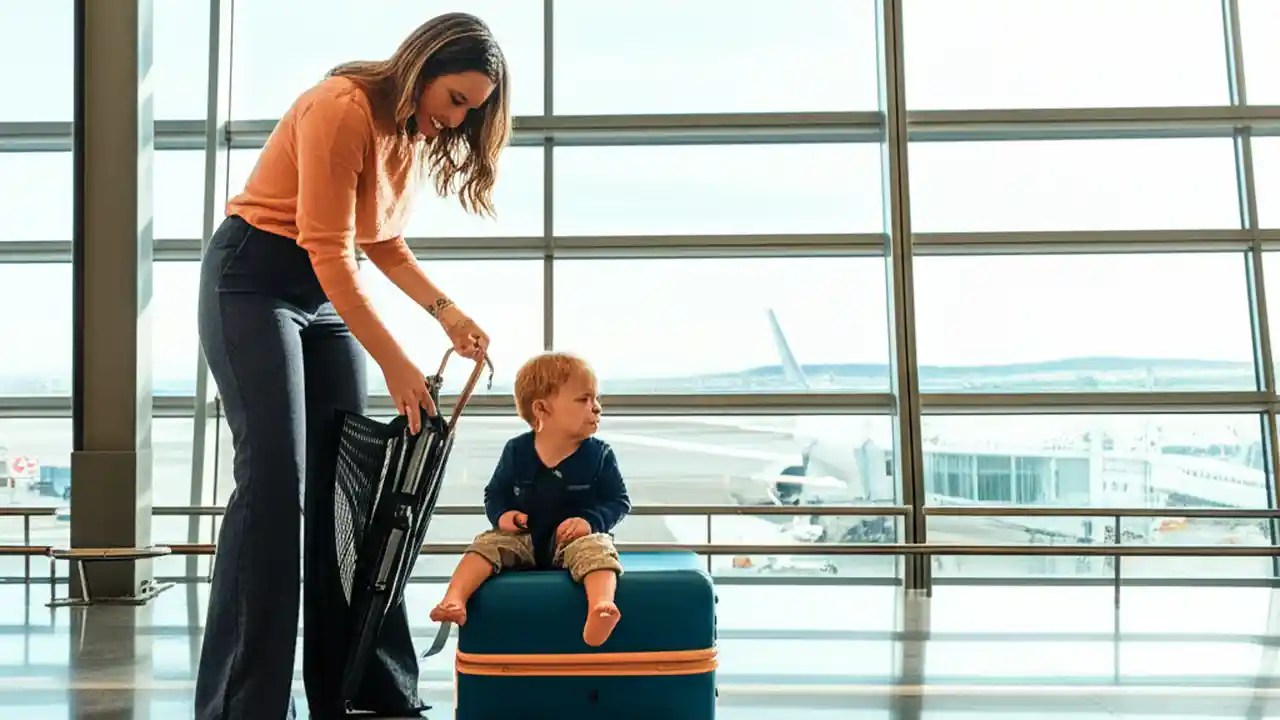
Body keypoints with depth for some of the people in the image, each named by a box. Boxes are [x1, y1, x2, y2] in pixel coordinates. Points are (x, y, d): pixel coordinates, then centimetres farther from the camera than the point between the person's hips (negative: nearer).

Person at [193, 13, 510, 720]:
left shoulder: (418, 133, 5)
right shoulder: (342, 109, -21)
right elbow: (329, 252, -24)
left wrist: (447, 310, -4)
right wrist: (395, 364, -25)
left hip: (328, 294, 8)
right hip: (254, 283, -7)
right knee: (274, 481, -14)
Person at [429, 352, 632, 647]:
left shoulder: (599, 454, -5)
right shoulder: (516, 451, -2)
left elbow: (619, 501, -1)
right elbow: (495, 493, 9)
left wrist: (591, 520, -21)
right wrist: (501, 515, -14)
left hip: (576, 538, -2)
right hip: (523, 538, 3)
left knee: (596, 548, -33)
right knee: (487, 543, -20)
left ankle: (600, 607, -60)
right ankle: (453, 600, -37)